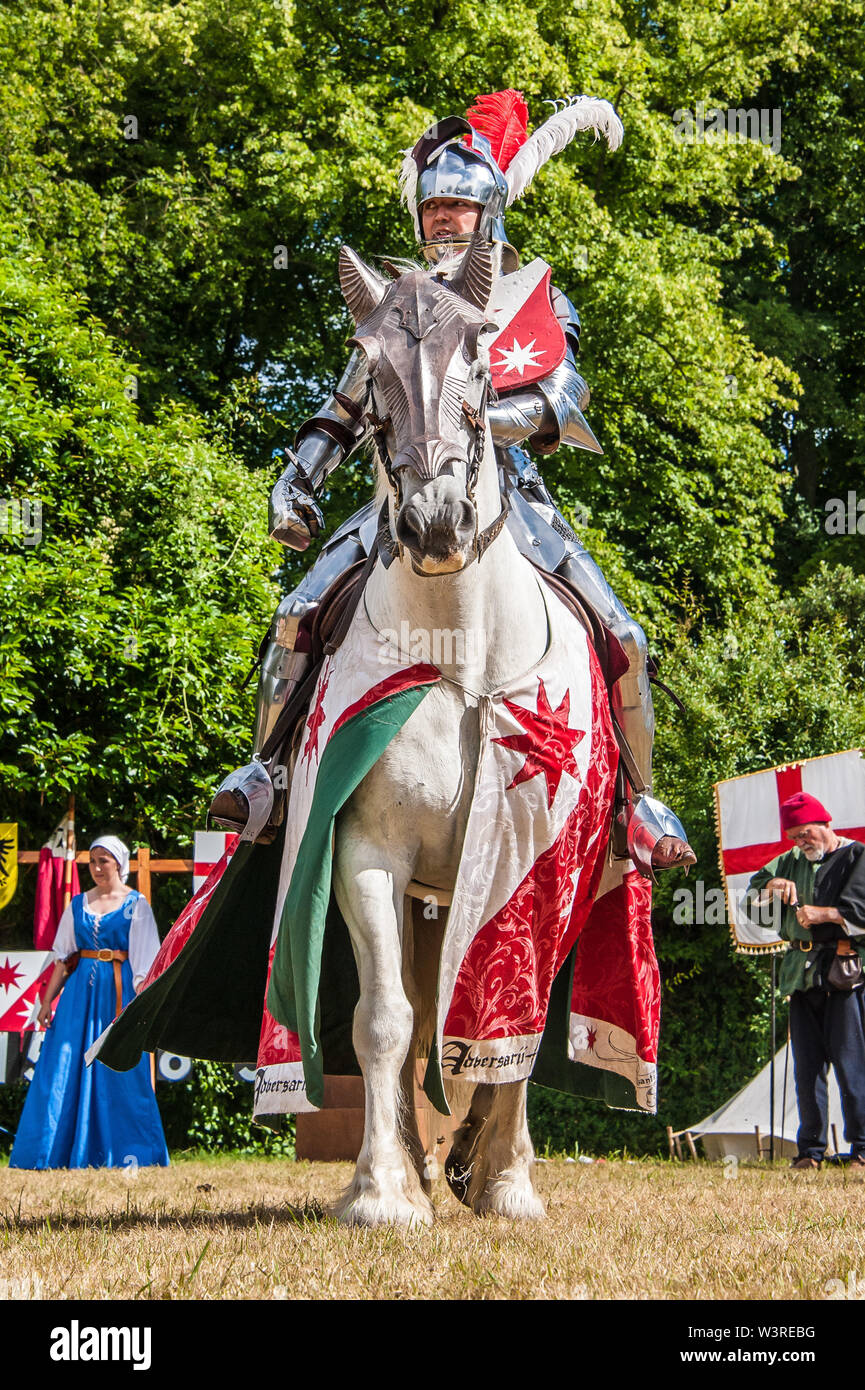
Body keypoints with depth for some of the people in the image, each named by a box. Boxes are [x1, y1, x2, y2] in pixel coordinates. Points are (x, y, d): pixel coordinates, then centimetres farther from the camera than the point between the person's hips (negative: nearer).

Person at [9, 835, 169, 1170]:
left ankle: (133, 1155, 4)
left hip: (119, 992, -4)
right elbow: (64, 957, 13)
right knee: (65, 1072, 0)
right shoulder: (78, 904, 12)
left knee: (121, 1072, -3)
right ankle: (57, 1154, 6)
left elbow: (144, 961, -5)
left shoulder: (135, 904, 0)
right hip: (81, 991, 4)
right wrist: (47, 1000, 8)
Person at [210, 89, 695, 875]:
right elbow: (348, 408, 20)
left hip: (508, 490, -1)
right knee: (300, 612, -17)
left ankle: (634, 798, 4)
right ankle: (270, 766, -2)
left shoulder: (540, 301, 10)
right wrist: (298, 479, 6)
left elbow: (563, 396, -8)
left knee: (621, 635, -13)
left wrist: (486, 416, -27)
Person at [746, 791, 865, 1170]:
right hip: (803, 975, 6)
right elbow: (754, 903, 17)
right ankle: (810, 1149, 8)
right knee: (806, 1066, 4)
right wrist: (771, 887, -2)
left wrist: (823, 914, -16)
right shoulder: (791, 863, 19)